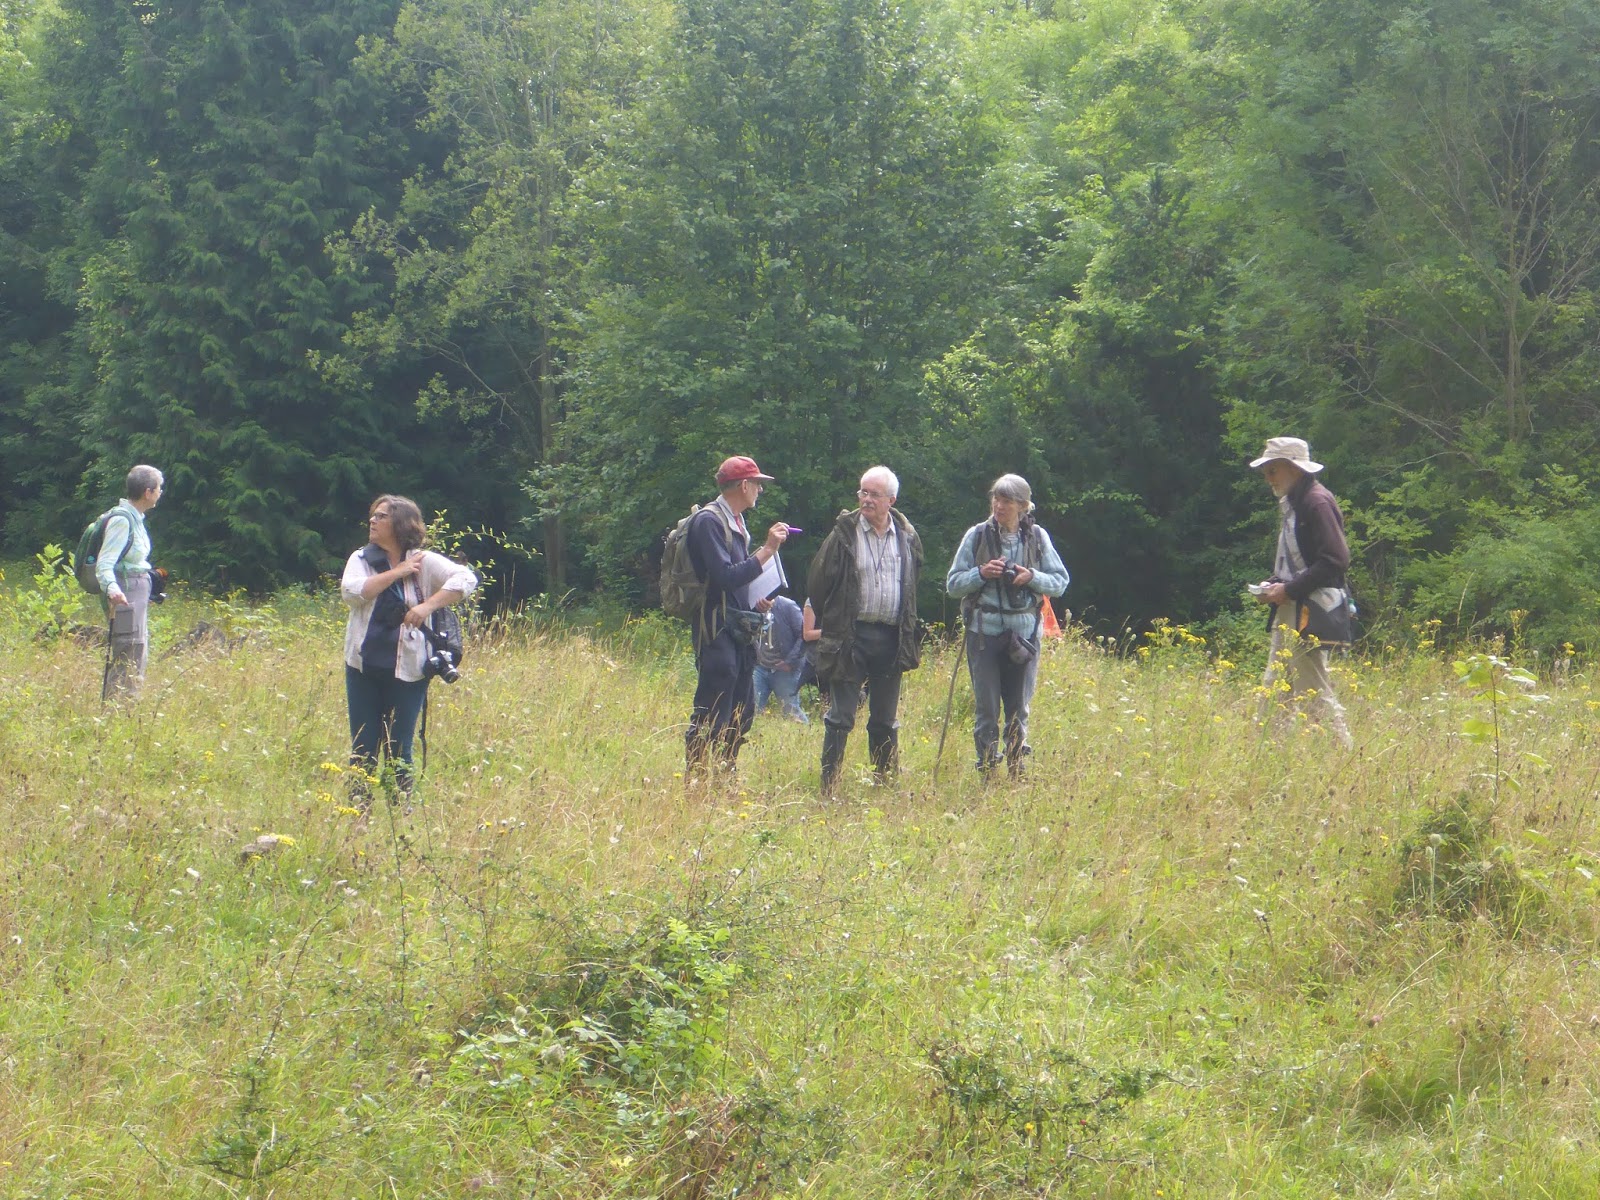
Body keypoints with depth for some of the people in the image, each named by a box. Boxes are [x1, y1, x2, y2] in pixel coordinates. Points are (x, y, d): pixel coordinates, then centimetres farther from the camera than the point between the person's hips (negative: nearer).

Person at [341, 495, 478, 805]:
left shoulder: (425, 562, -2)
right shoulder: (361, 559, 6)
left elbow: (466, 578, -14)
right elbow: (350, 591, -12)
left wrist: (428, 606, -24)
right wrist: (395, 573, -14)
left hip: (407, 671, -2)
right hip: (364, 667, 2)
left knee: (399, 751, 2)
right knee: (363, 748, 5)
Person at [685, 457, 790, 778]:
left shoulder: (736, 521, 17)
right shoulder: (709, 521, -12)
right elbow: (724, 577, -22)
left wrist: (755, 601, 9)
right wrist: (766, 550, -19)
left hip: (740, 633, 10)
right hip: (718, 633, -10)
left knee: (741, 714, 13)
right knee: (711, 718, -10)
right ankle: (694, 784, -8)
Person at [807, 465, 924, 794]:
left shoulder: (907, 538, 7)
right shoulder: (844, 534, -5)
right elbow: (820, 580, 0)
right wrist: (829, 622, 4)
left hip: (891, 639, 3)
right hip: (851, 636, -3)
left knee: (886, 718, 11)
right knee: (840, 716, -4)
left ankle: (887, 783, 20)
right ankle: (829, 786, -1)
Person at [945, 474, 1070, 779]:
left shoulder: (1037, 537, 3)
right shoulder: (977, 536, 0)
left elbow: (1061, 582, 6)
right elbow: (953, 584, 2)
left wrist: (1032, 577, -12)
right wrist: (981, 573, -15)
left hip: (1024, 631, 1)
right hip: (984, 631, -1)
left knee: (1019, 708, 8)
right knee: (986, 708, 0)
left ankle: (1017, 773, 17)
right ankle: (987, 773, 7)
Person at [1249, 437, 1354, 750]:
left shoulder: (1317, 502, -13)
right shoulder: (1291, 504, 17)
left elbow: (1336, 559, -19)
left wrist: (1289, 589, -18)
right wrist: (1274, 584, 9)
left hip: (1312, 614, -10)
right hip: (1290, 612, 10)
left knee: (1313, 690, -8)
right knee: (1273, 687, 10)